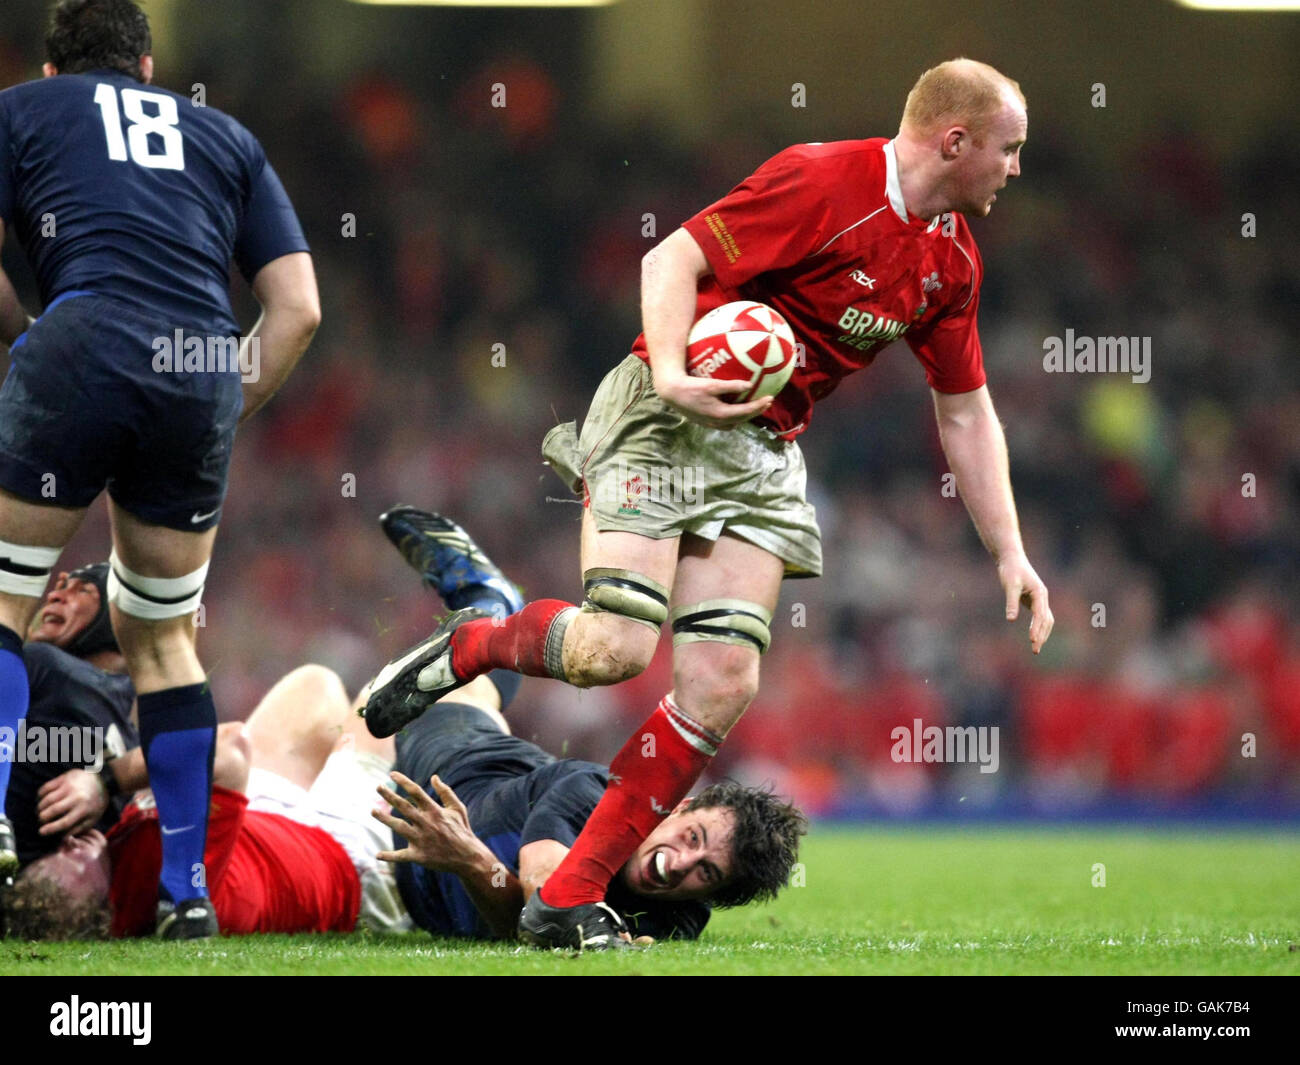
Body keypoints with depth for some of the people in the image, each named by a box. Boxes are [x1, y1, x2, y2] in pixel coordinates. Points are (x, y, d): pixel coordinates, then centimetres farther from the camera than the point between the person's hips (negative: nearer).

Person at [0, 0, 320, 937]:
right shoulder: (227, 138, 27)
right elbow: (299, 307, 17)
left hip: (85, 344, -3)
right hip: (203, 379, 3)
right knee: (161, 636, 18)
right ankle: (189, 889, 14)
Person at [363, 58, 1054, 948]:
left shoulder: (952, 260, 10)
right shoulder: (822, 182, -15)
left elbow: (966, 412, 18)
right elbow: (673, 259, -17)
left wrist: (1009, 551, 12)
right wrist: (672, 375, -33)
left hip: (765, 454, 7)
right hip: (668, 419, -7)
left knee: (723, 687, -9)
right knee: (612, 649, -21)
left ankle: (567, 902, -3)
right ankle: (466, 646, 12)